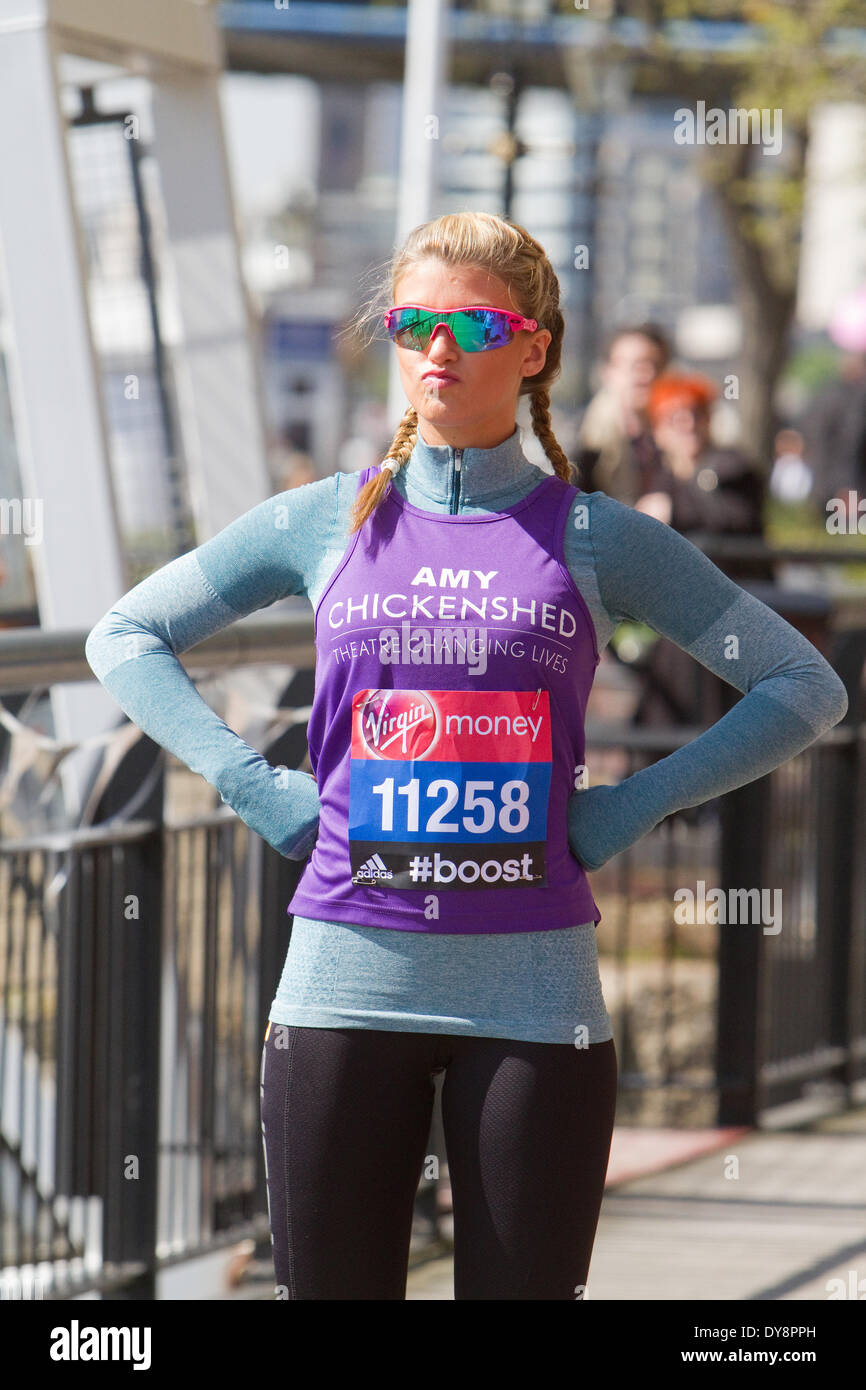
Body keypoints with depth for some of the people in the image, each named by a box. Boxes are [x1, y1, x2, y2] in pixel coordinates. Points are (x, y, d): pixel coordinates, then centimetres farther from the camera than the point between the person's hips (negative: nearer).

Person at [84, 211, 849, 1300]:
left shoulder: (597, 540, 4)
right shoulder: (327, 523, 7)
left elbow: (805, 688, 8)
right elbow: (124, 638, 16)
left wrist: (635, 804, -1)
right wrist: (253, 787, 4)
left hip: (533, 992, -1)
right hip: (347, 983, 1)